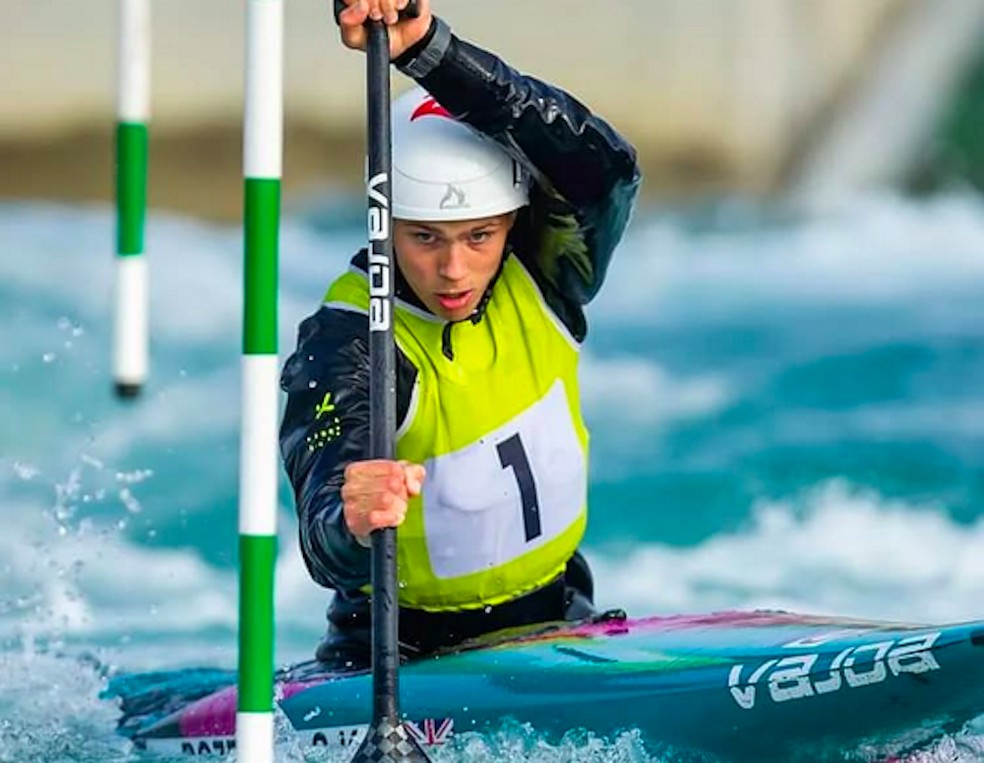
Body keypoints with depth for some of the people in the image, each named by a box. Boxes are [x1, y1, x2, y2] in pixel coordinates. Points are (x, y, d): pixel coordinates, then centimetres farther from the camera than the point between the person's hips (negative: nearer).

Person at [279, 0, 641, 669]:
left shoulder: (538, 280, -8)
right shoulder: (343, 349, -20)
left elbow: (603, 164, -28)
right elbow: (333, 561, -33)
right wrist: (351, 524, -60)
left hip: (557, 622, 2)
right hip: (405, 651, -2)